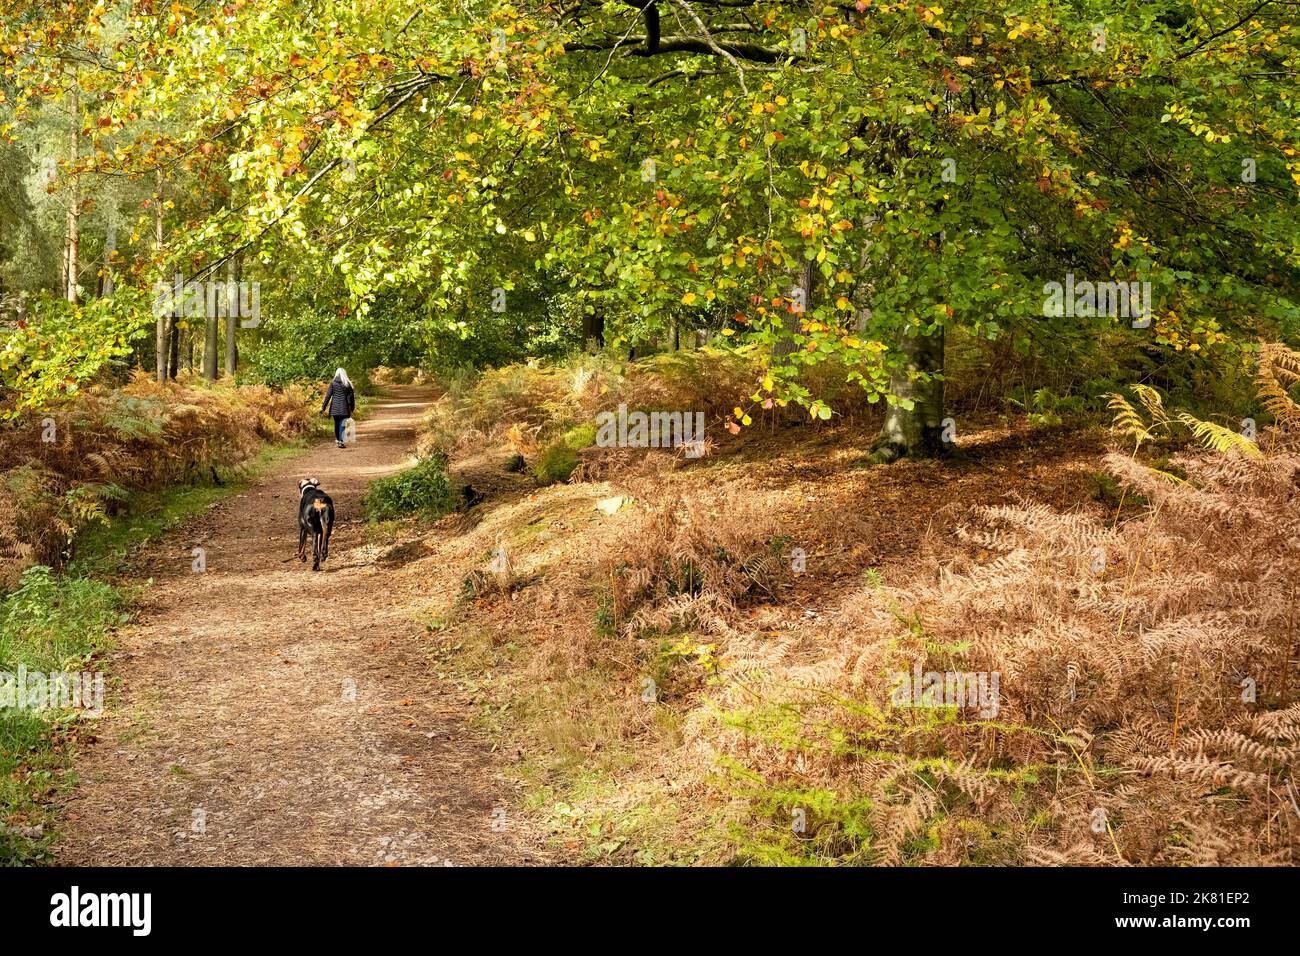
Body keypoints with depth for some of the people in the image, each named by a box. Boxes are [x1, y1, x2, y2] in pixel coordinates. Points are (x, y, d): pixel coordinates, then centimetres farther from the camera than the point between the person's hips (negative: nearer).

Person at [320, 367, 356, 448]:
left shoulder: (333, 383, -2)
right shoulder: (348, 384, -2)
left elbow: (328, 396, -3)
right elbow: (351, 397, 2)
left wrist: (323, 407, 0)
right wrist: (352, 408, 12)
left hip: (335, 407, 1)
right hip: (344, 408, -1)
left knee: (336, 424, 18)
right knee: (342, 424, 0)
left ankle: (337, 440, 30)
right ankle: (340, 442, -8)